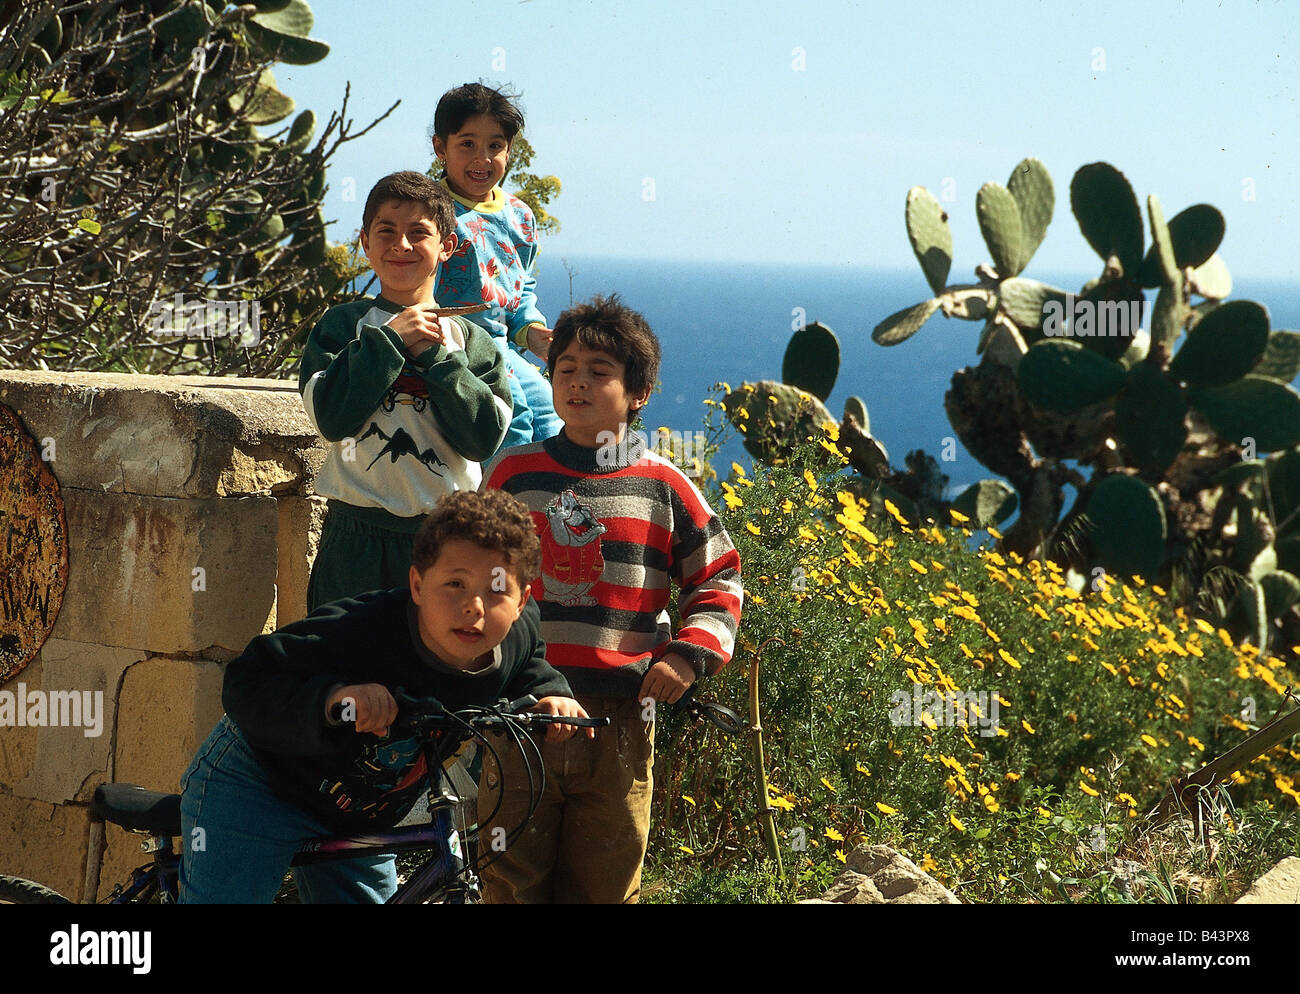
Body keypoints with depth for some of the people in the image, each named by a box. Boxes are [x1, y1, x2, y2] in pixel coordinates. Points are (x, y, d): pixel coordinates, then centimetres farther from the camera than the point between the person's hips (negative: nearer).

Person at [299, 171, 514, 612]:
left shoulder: (470, 339, 9)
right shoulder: (343, 324, 6)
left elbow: (485, 437, -5)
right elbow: (330, 417, -10)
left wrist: (434, 356, -8)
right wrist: (390, 340, -9)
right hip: (358, 535, -1)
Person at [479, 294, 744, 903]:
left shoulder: (663, 487, 4)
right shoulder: (513, 474, 7)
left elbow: (719, 579, 9)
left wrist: (690, 653, -4)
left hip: (620, 716, 0)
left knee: (606, 882, 5)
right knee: (513, 879, 4)